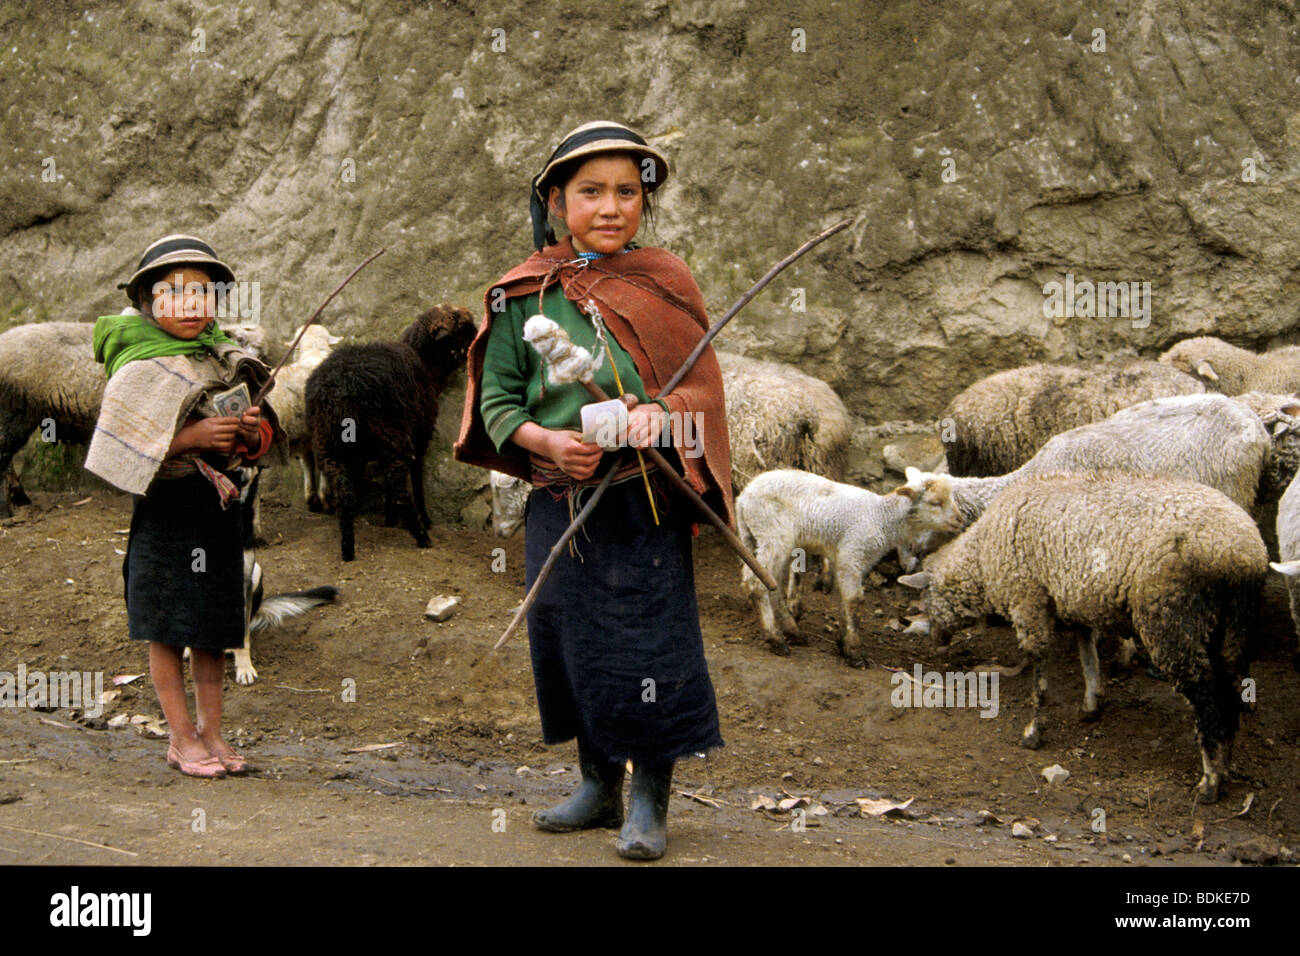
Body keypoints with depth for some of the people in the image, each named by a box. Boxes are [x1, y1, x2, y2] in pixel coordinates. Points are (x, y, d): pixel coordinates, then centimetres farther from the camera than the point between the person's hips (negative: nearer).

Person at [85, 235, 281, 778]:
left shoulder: (226, 360, 10)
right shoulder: (140, 370, -7)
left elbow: (260, 440, 18)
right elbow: (124, 450, -15)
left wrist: (253, 433, -6)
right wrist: (192, 438, -23)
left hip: (220, 506, 5)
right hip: (165, 508, -5)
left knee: (214, 629, 9)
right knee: (167, 628, 1)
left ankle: (211, 732, 18)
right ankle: (181, 737, 10)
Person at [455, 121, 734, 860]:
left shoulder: (664, 283, 1)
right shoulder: (524, 295, 4)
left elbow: (701, 384, 0)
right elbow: (496, 396, 6)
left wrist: (660, 415, -21)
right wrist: (546, 440, -12)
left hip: (644, 501, -3)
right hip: (557, 501, 3)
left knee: (649, 644, -4)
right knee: (571, 641, 11)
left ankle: (651, 803, 9)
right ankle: (599, 787, 27)